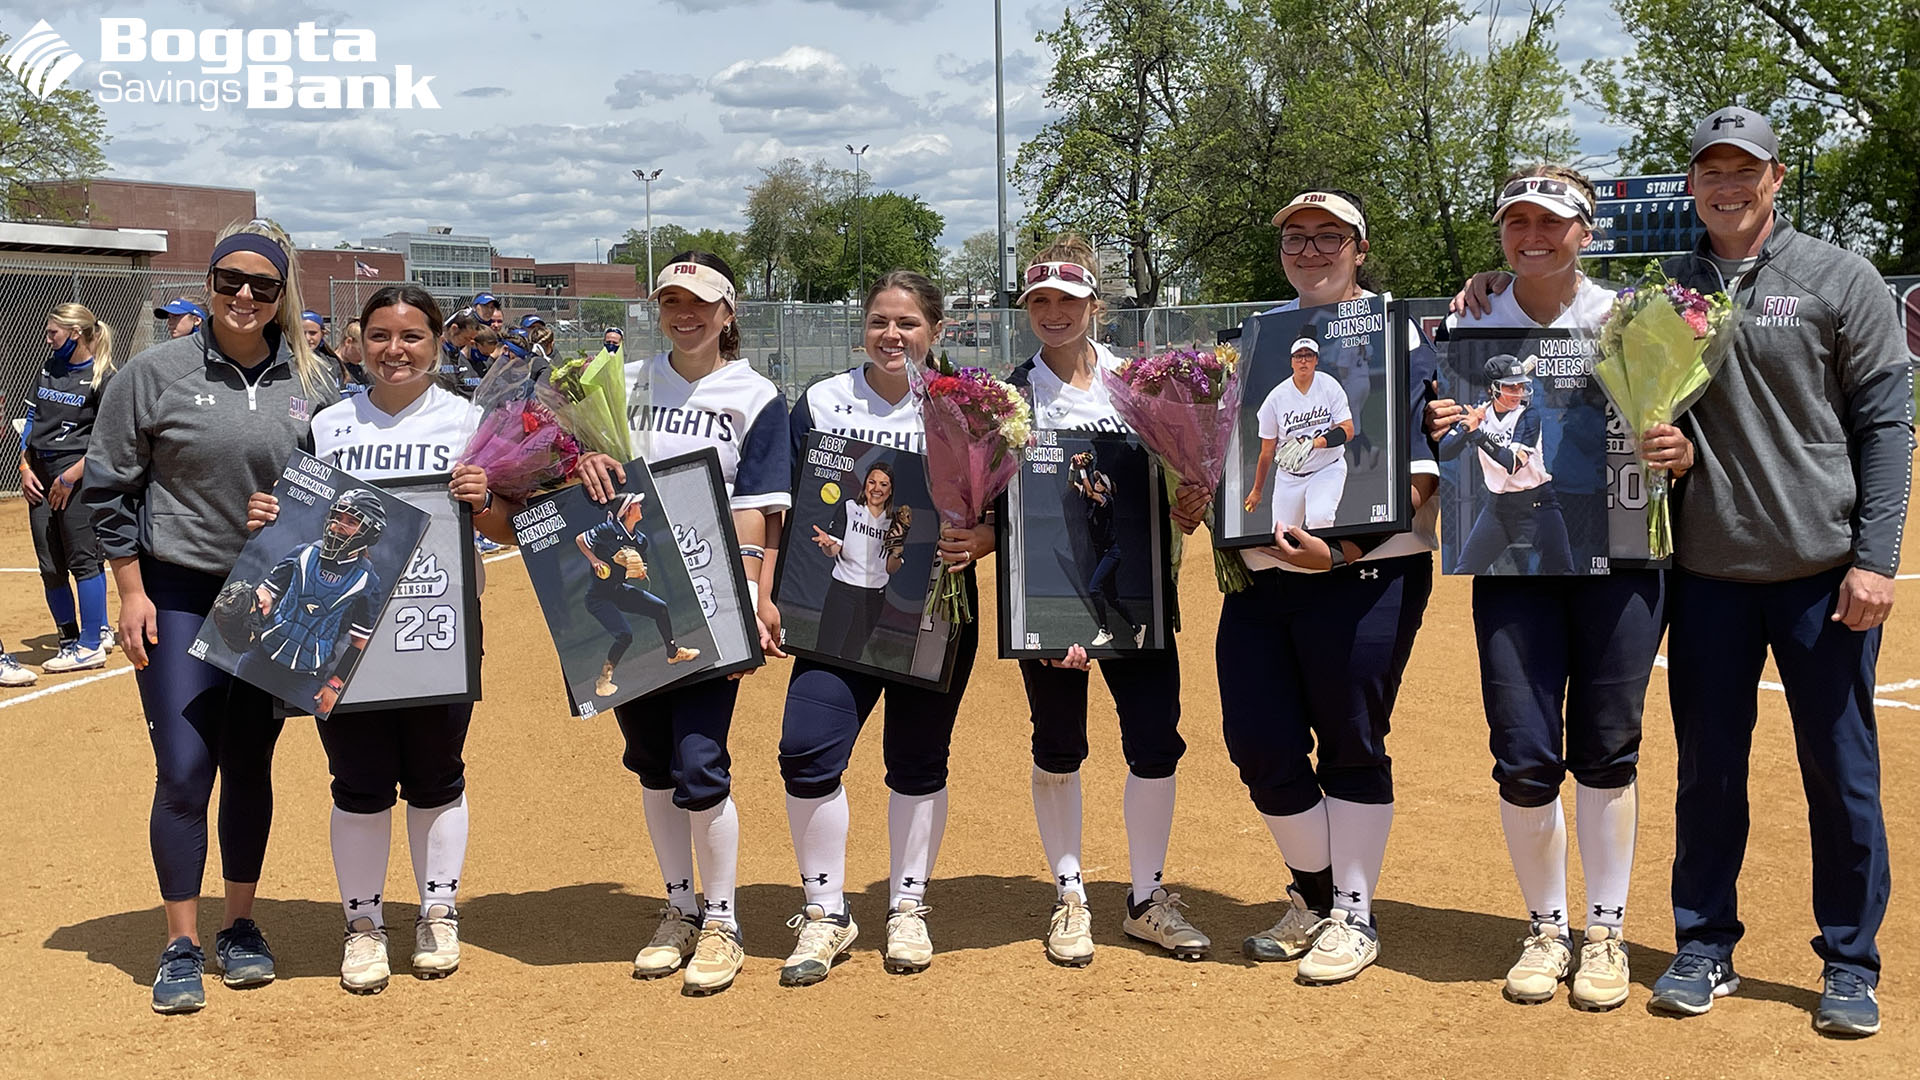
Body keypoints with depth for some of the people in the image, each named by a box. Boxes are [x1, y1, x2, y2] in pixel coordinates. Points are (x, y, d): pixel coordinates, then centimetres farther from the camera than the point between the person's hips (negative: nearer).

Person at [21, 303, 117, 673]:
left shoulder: (102, 378, -7)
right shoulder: (49, 368, 14)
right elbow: (32, 418, 17)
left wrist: (71, 475, -15)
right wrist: (25, 467, 6)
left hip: (79, 476, -7)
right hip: (40, 476, 7)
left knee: (83, 559, -6)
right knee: (51, 568, 8)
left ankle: (90, 646, 0)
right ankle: (71, 637, 21)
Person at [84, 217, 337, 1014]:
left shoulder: (315, 383, 3)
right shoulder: (156, 374, -3)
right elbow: (109, 489, 1)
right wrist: (131, 592, -3)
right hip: (178, 596, -2)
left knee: (250, 765, 11)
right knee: (183, 771, -4)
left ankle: (240, 927, 24)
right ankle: (180, 947, 8)